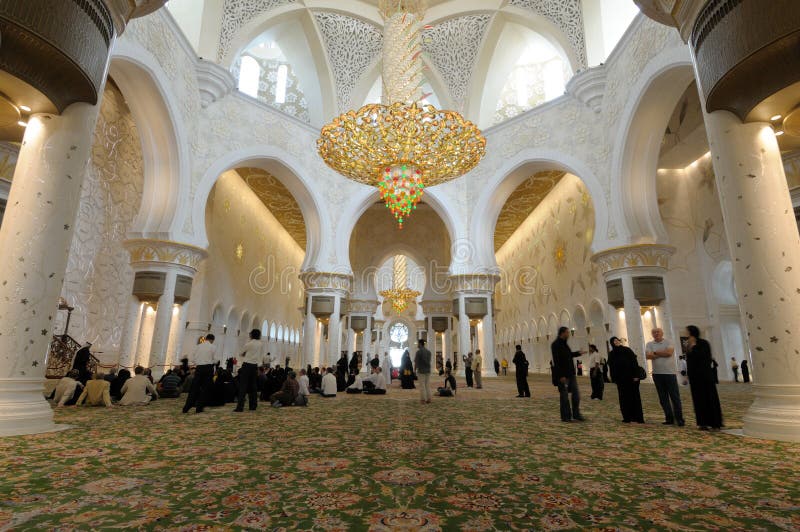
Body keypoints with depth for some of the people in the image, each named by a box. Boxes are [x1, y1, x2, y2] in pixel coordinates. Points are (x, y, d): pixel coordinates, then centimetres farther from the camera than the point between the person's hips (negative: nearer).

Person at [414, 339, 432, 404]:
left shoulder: (419, 351, -10)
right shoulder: (428, 351, 9)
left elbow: (416, 362, -8)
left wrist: (415, 369, 4)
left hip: (421, 370, -6)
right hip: (428, 370, 6)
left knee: (422, 386, -2)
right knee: (428, 385, 9)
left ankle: (423, 399, -1)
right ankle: (428, 399, 9)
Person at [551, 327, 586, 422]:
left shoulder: (564, 343, 12)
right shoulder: (555, 345, -15)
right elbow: (556, 361, -19)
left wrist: (578, 353, 16)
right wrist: (561, 375, -22)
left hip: (571, 373, 9)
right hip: (563, 374, -8)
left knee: (576, 393, 10)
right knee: (564, 395, 1)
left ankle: (576, 414, 21)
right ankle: (566, 416, 11)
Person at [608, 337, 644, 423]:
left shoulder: (627, 350, 2)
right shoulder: (612, 354, 8)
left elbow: (635, 363, -4)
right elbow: (612, 367, 6)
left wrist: (636, 375, -12)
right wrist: (614, 379, -1)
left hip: (631, 377, -2)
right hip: (620, 378, 2)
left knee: (635, 396, 0)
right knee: (624, 397, 3)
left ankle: (638, 417, 4)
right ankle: (627, 417, 7)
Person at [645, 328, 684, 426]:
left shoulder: (668, 342, 1)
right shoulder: (649, 344, 7)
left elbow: (669, 352, -17)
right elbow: (648, 356, -9)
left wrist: (655, 353, -7)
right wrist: (663, 353, -9)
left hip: (670, 373, -3)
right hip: (657, 374, 3)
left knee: (675, 397, 0)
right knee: (663, 398, 7)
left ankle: (679, 418, 6)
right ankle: (669, 418, 15)